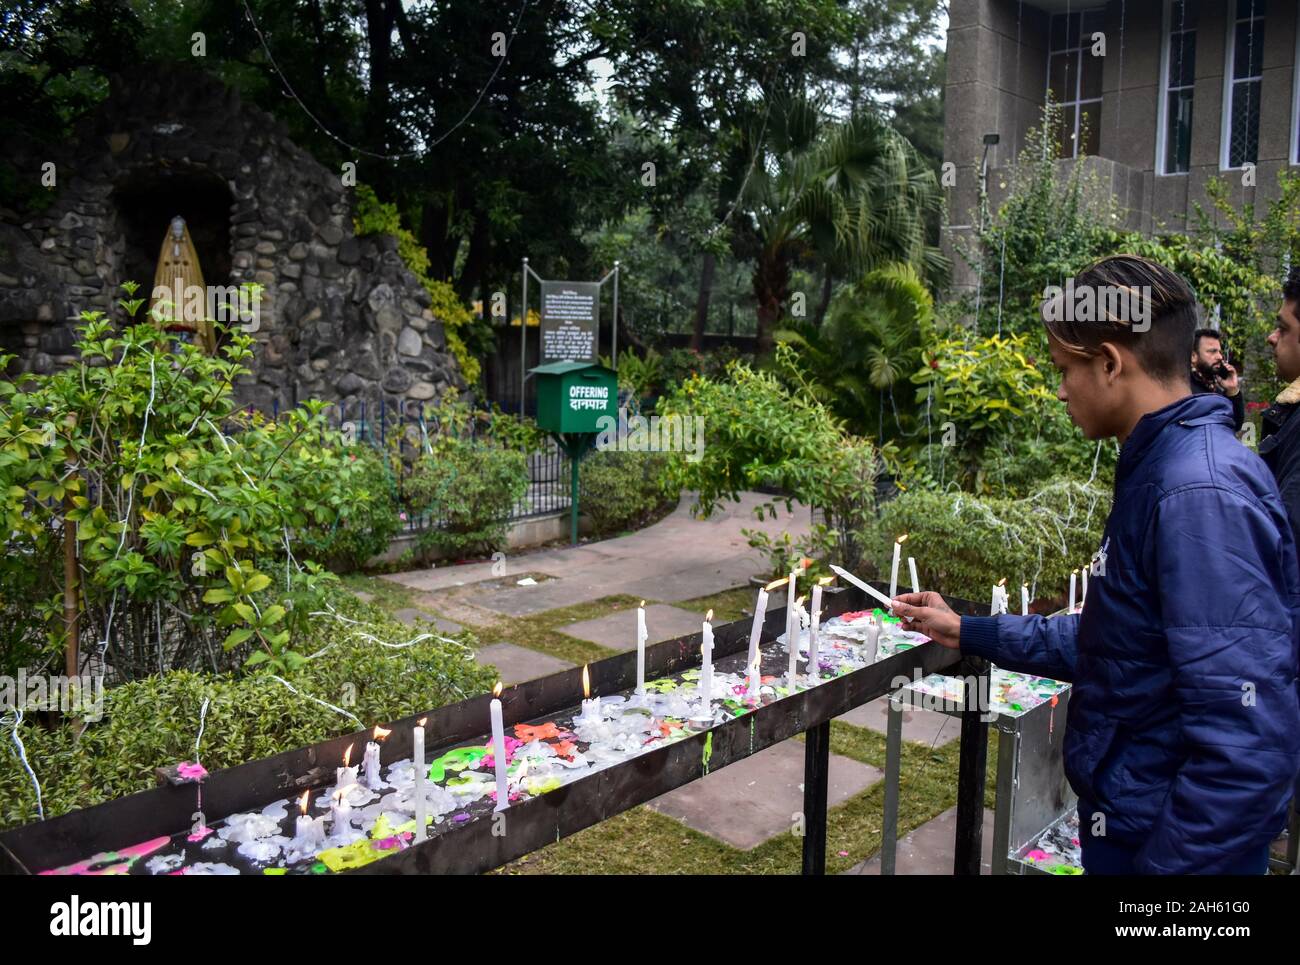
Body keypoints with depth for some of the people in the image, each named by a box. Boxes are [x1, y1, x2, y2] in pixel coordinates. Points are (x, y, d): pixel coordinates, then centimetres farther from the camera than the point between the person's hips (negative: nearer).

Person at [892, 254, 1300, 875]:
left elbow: (1246, 744, -29)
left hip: (1175, 842, -9)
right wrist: (967, 633, 14)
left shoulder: (1201, 494, -26)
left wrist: (1166, 860, -22)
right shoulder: (1157, 470, 5)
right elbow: (1107, 644, 14)